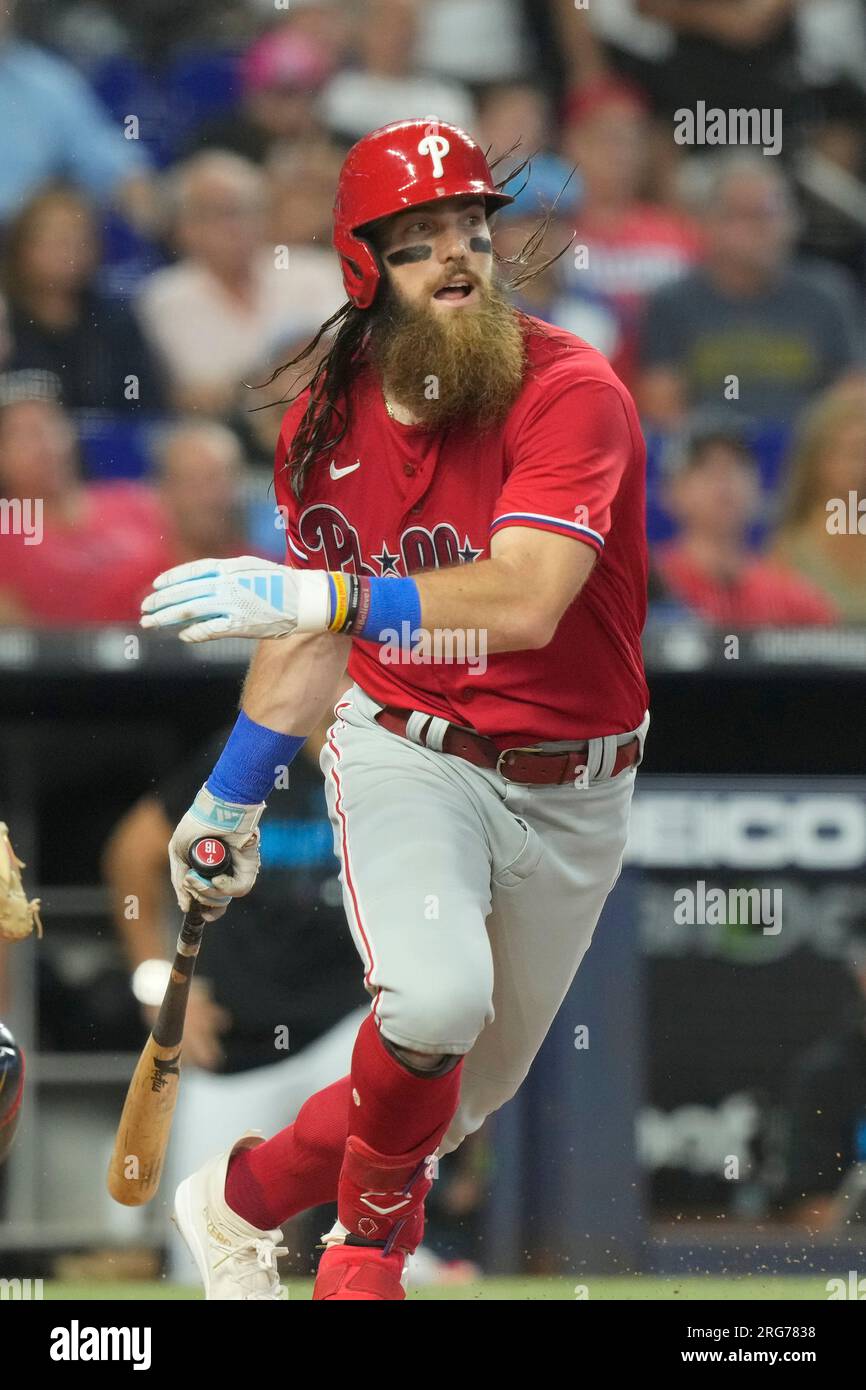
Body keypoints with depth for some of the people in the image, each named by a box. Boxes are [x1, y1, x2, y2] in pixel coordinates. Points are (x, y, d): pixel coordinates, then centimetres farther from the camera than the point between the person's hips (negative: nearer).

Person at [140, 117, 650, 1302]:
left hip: (569, 793, -1)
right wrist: (231, 796, 19)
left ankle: (245, 1198, 39)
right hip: (405, 755, 1)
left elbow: (524, 604, -33)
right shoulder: (325, 422, -1)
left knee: (469, 1092, 12)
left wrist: (326, 596, -40)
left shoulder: (569, 392, -18)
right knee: (433, 996, -28)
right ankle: (372, 1242, -1)